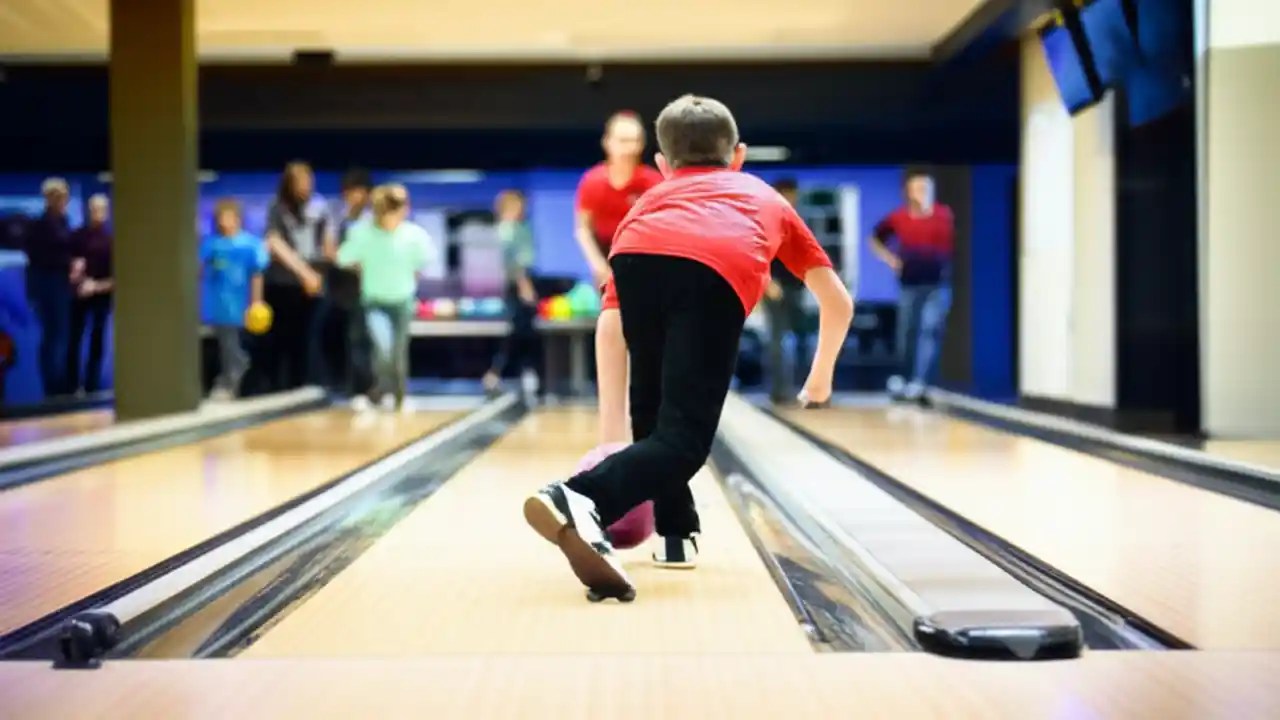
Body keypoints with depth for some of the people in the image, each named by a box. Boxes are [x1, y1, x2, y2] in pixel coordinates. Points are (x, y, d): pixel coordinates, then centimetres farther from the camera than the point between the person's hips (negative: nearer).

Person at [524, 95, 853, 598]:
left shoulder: (649, 202, 42)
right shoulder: (767, 198, 43)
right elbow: (838, 302, 45)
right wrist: (821, 375, 63)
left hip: (639, 259, 2)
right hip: (717, 272, -2)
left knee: (654, 413, 26)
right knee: (684, 436, -3)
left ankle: (676, 533, 34)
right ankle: (581, 500, -27)